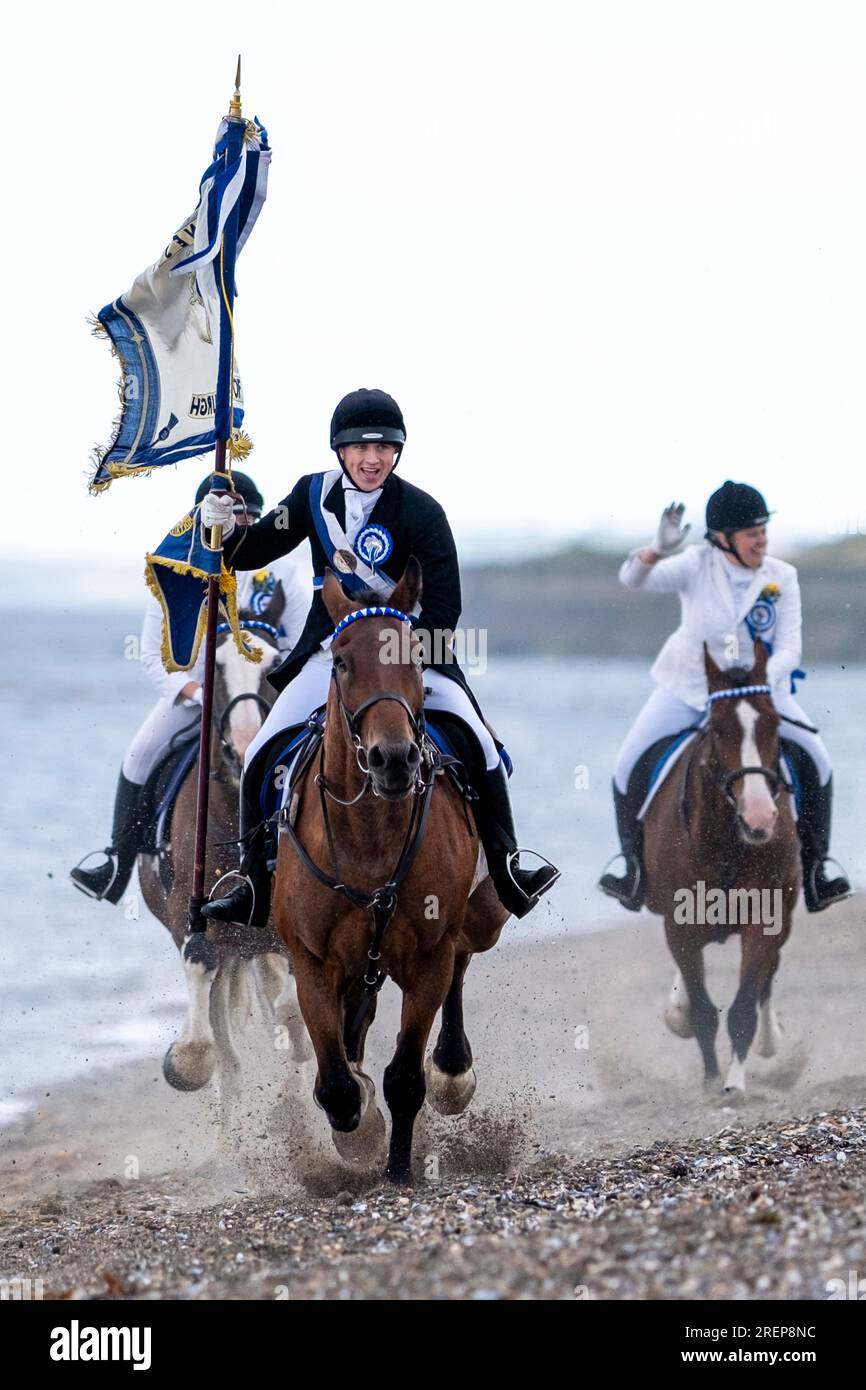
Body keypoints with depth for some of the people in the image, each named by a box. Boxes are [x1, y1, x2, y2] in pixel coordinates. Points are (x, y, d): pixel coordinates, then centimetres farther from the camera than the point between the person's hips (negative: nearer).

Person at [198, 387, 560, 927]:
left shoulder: (421, 512, -13)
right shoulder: (315, 495, -3)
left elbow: (444, 606, -14)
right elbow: (257, 551, 4)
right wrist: (227, 529, -18)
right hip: (329, 649, 2)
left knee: (481, 747, -16)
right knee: (261, 756, -9)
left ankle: (506, 871, -2)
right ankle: (256, 886, 3)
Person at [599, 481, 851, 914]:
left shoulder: (782, 577, -13)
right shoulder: (697, 565, -16)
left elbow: (788, 648, -14)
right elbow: (633, 578, -27)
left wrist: (764, 683, -33)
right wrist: (658, 551, -48)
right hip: (688, 685, -1)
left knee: (816, 760, -14)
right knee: (628, 769, -10)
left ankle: (813, 870, -2)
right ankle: (637, 869, 9)